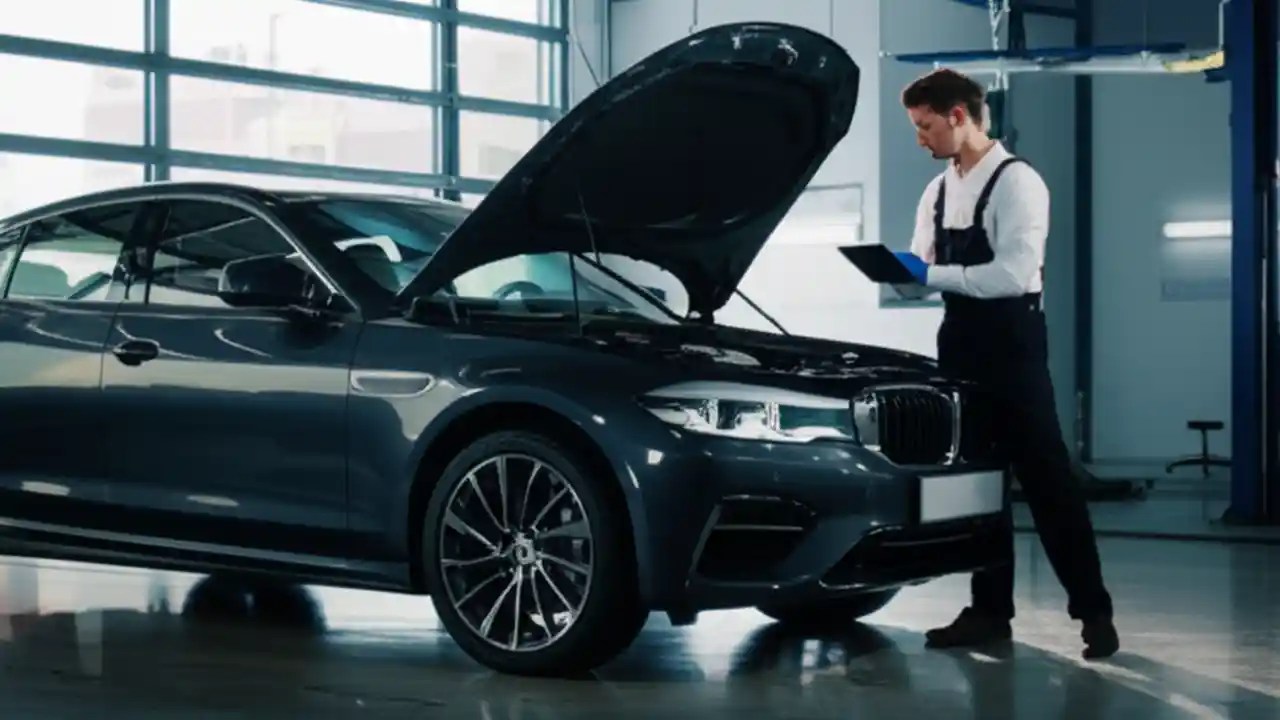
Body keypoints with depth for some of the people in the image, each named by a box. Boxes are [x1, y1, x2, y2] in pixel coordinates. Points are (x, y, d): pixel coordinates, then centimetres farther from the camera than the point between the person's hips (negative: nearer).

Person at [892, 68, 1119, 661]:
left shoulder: (1016, 182, -12)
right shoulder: (937, 191, 12)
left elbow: (1014, 274, -22)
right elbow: (931, 271, 16)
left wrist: (931, 275, -21)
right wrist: (903, 272, -6)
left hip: (1011, 343, -7)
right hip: (959, 343, 8)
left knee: (1046, 479, -4)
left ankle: (1093, 610, 4)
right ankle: (990, 609, 19)